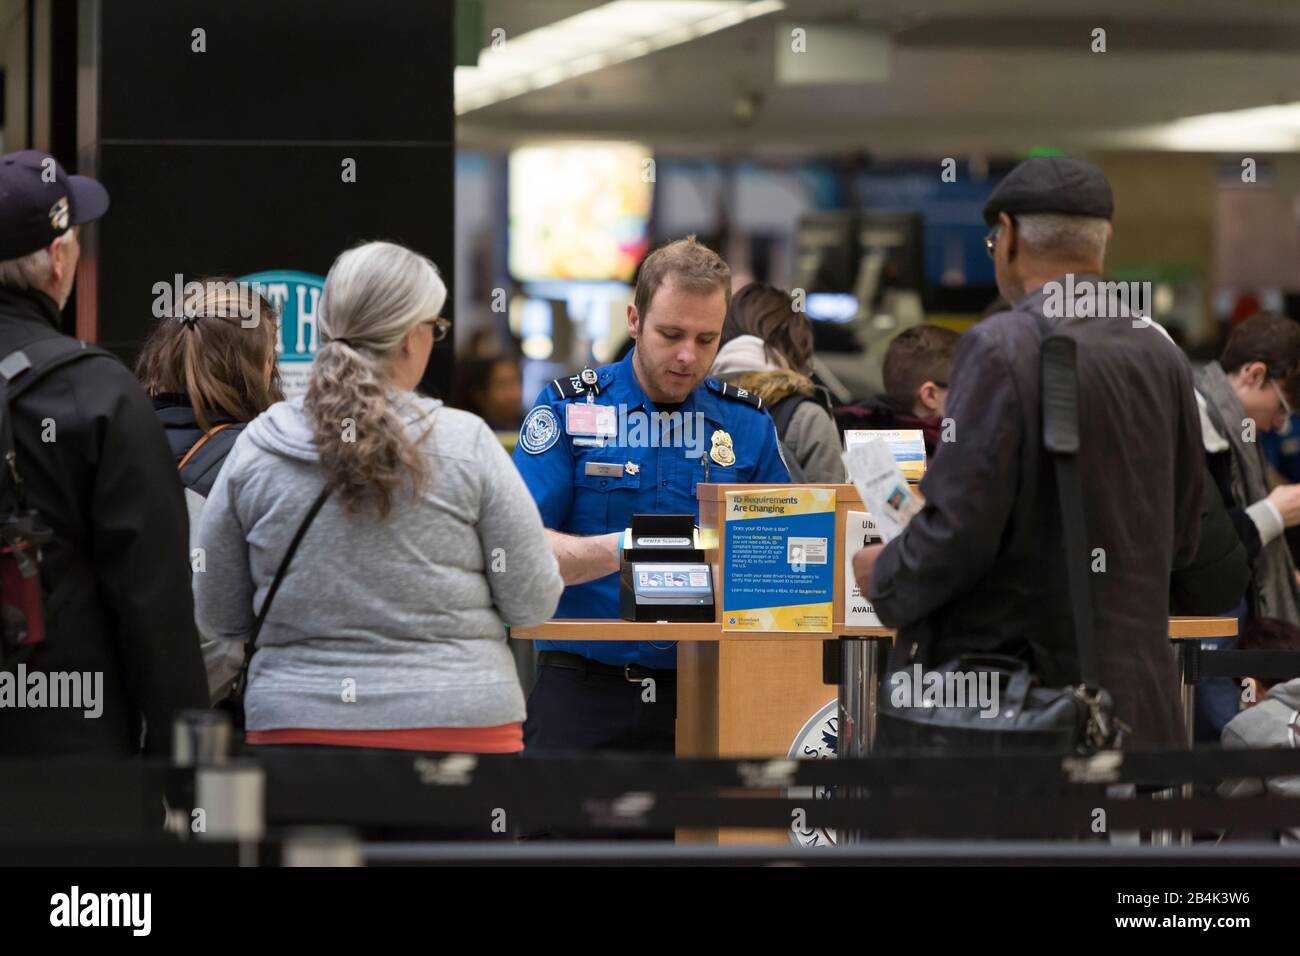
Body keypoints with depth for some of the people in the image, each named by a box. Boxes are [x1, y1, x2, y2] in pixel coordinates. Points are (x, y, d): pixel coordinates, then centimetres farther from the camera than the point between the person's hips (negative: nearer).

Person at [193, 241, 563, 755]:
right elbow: (532, 602, -1)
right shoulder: (465, 443, -6)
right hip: (456, 722, -2)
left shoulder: (256, 448, 0)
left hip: (296, 723, 2)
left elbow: (218, 617, 7)